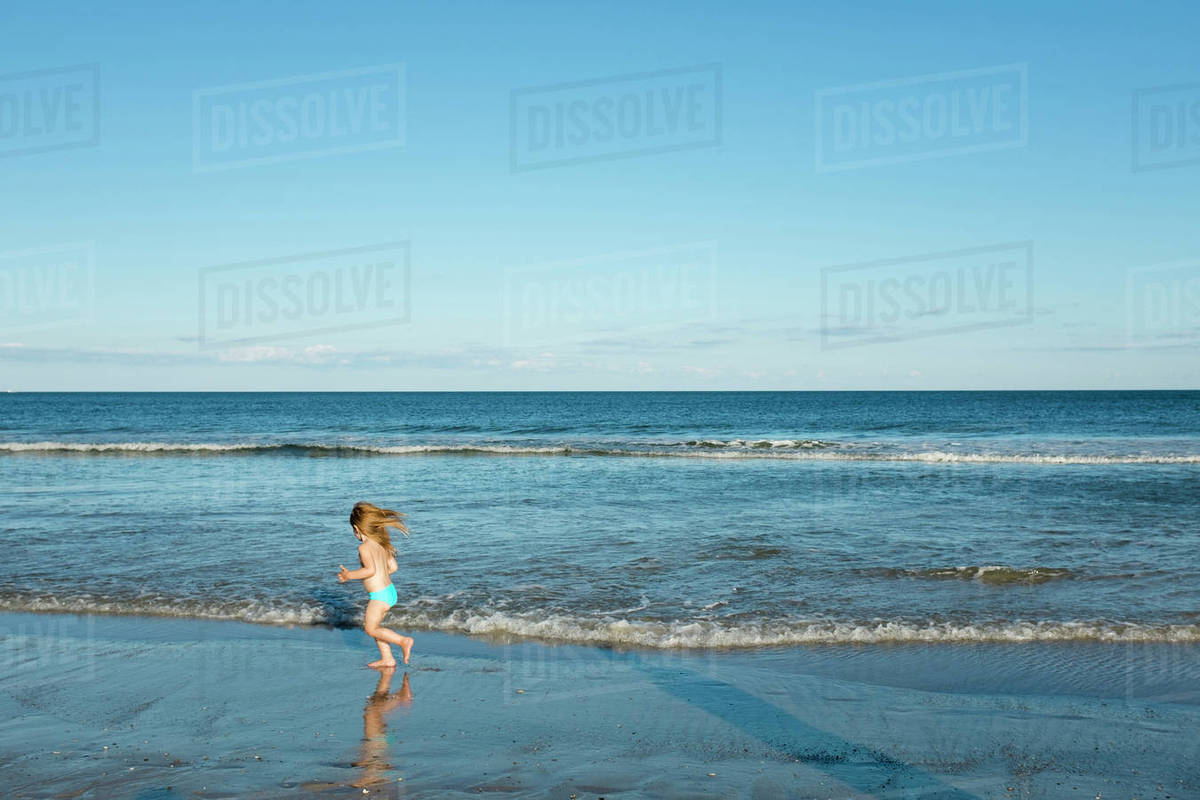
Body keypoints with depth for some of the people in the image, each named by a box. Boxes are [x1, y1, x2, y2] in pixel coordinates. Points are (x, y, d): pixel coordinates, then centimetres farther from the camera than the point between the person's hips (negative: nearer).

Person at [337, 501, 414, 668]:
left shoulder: (364, 547, -17)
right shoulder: (381, 545, 10)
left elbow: (370, 570, -27)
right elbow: (393, 567, 12)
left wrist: (349, 575, -18)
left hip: (379, 595, -9)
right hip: (389, 590, 9)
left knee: (371, 629, 3)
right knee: (370, 624, 20)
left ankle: (403, 641, -6)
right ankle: (387, 659, 22)